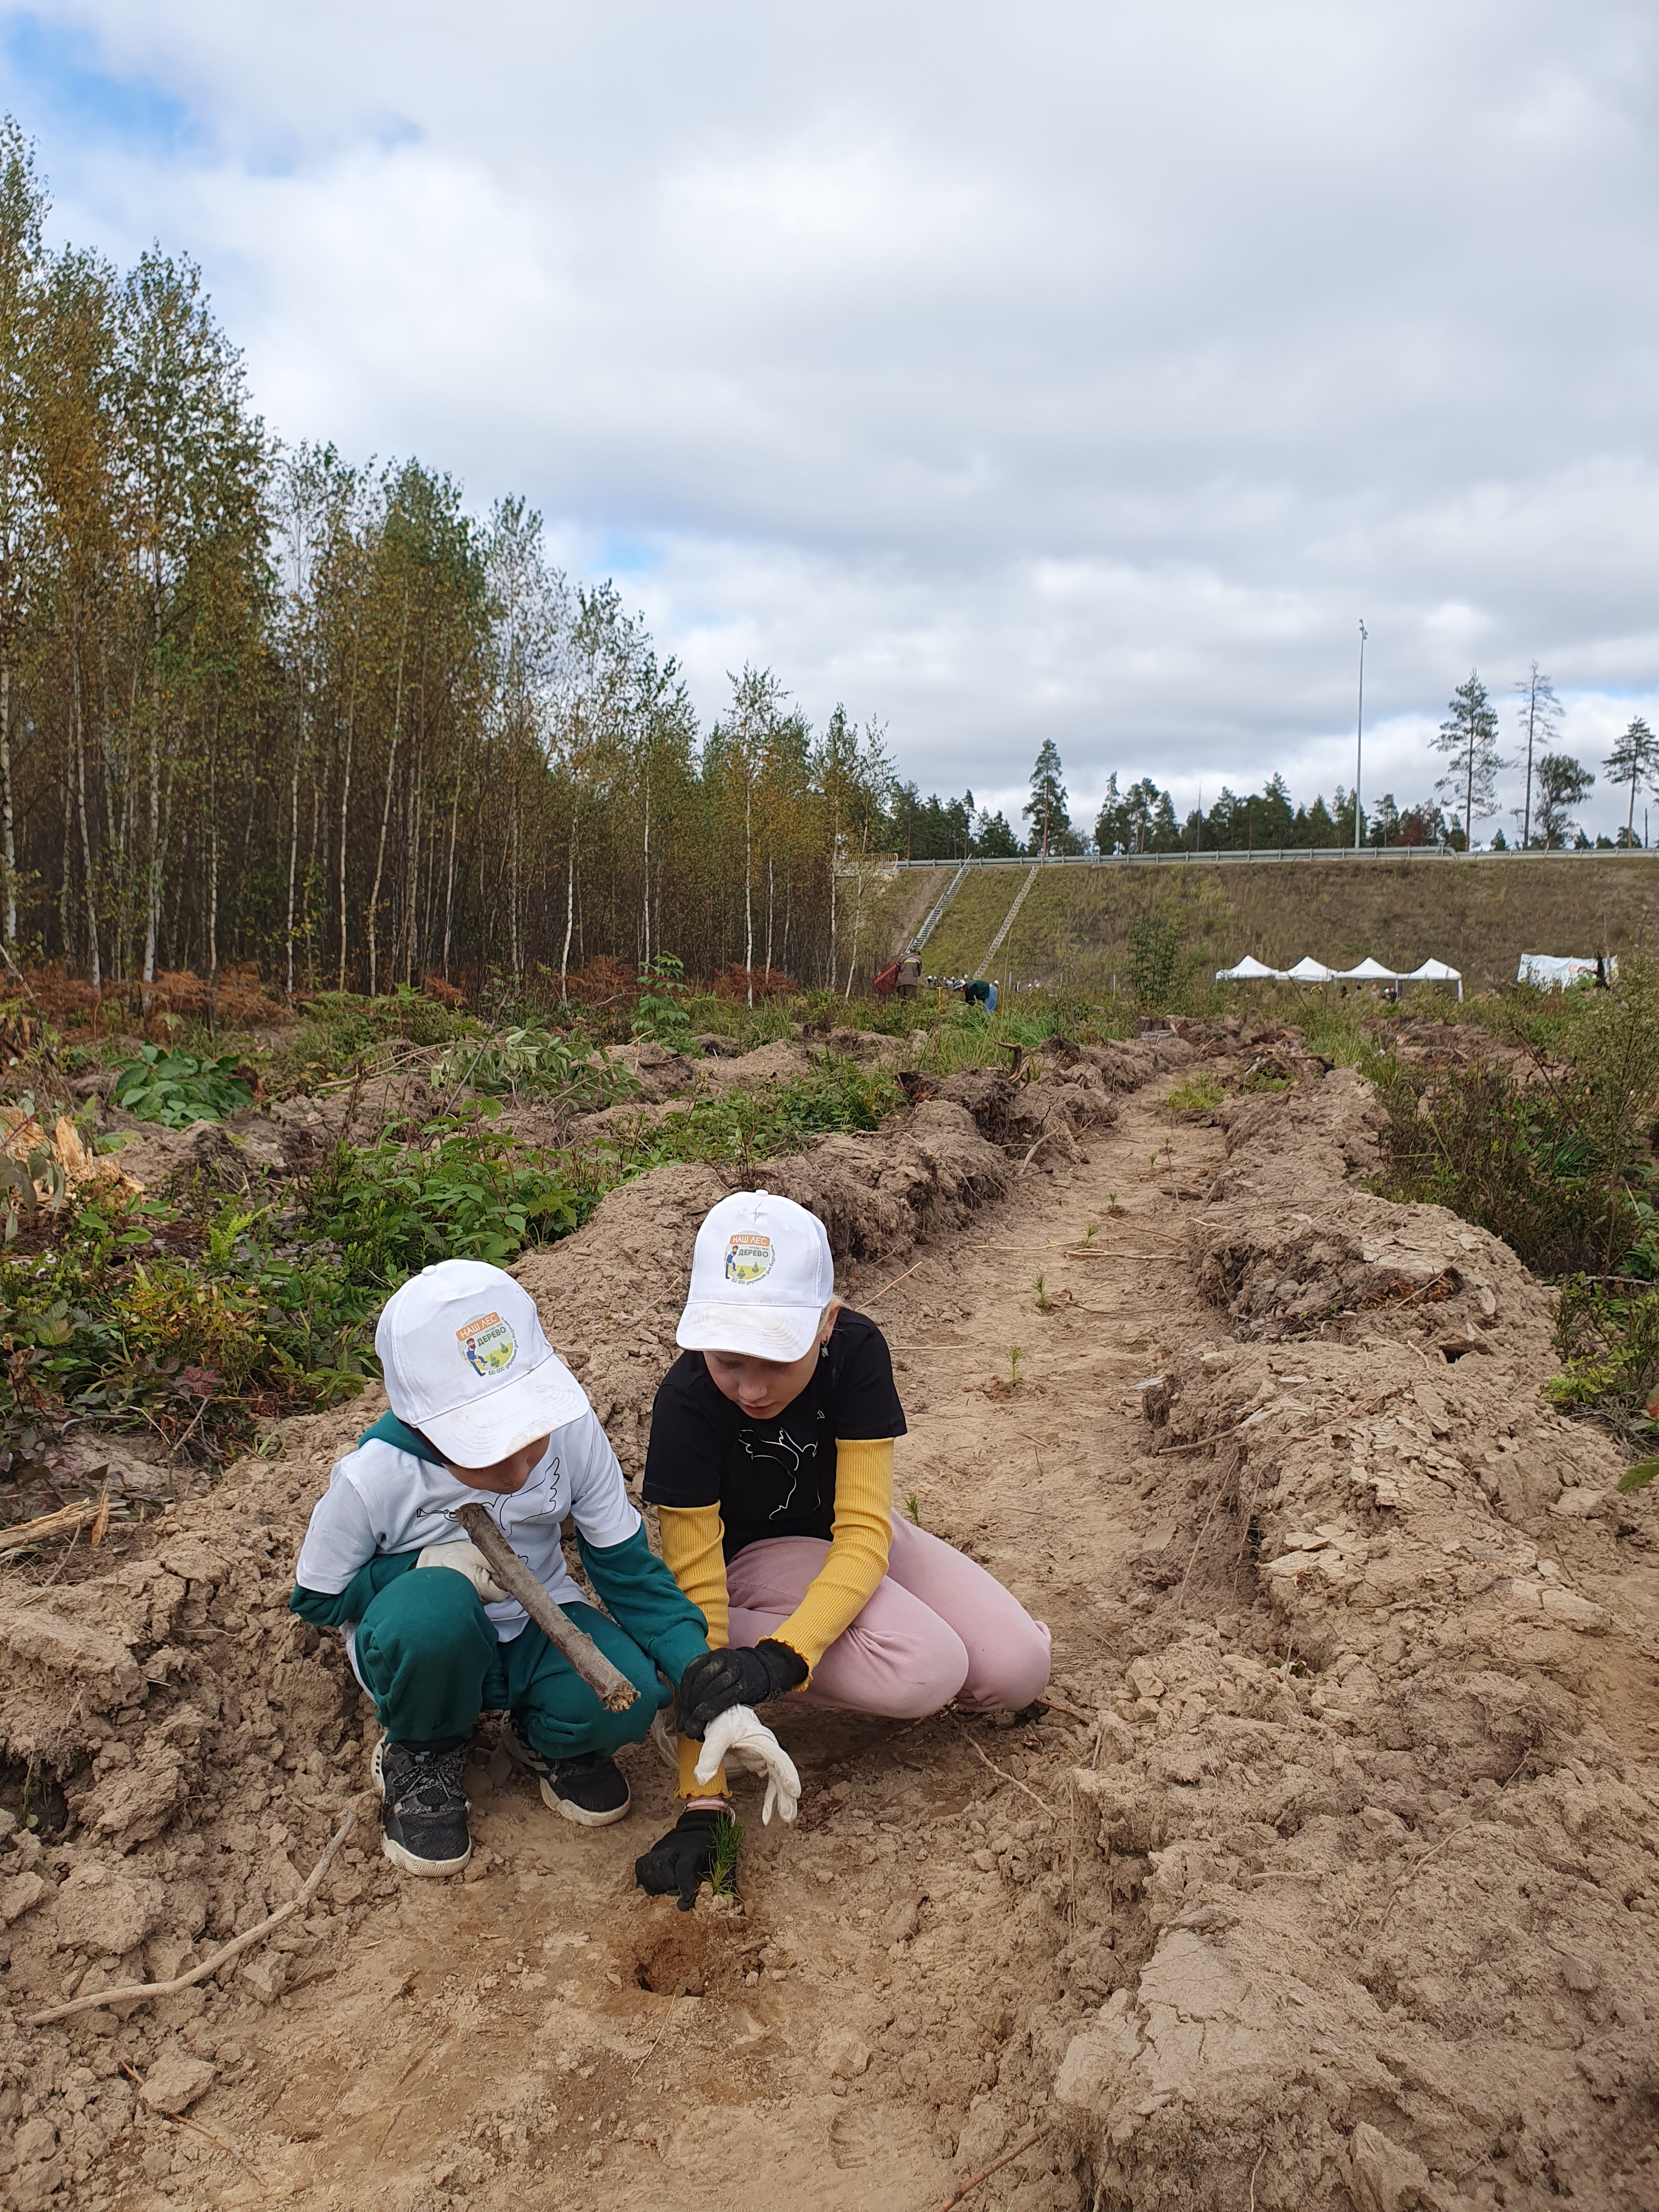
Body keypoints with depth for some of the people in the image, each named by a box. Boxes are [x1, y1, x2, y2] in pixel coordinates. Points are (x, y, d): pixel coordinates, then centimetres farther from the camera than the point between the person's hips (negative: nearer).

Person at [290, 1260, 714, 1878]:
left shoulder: (570, 1427, -22)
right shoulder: (372, 1479, -27)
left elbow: (627, 1567, -13)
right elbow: (317, 1598, -9)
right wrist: (431, 1567, -27)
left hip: (537, 1623, 2)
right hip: (422, 1645, -2)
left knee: (630, 1698, -29)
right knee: (434, 1610, -39)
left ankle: (540, 1737, 8)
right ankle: (422, 1756, -5)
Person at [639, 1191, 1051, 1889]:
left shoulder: (856, 1349, -24)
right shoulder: (686, 1403, -29)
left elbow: (863, 1533, -26)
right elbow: (694, 1587, -28)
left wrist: (782, 1655, -44)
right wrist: (702, 1803, -31)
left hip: (850, 1538, 5)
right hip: (751, 1556, -5)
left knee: (1018, 1670, -12)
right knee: (927, 1672, -30)